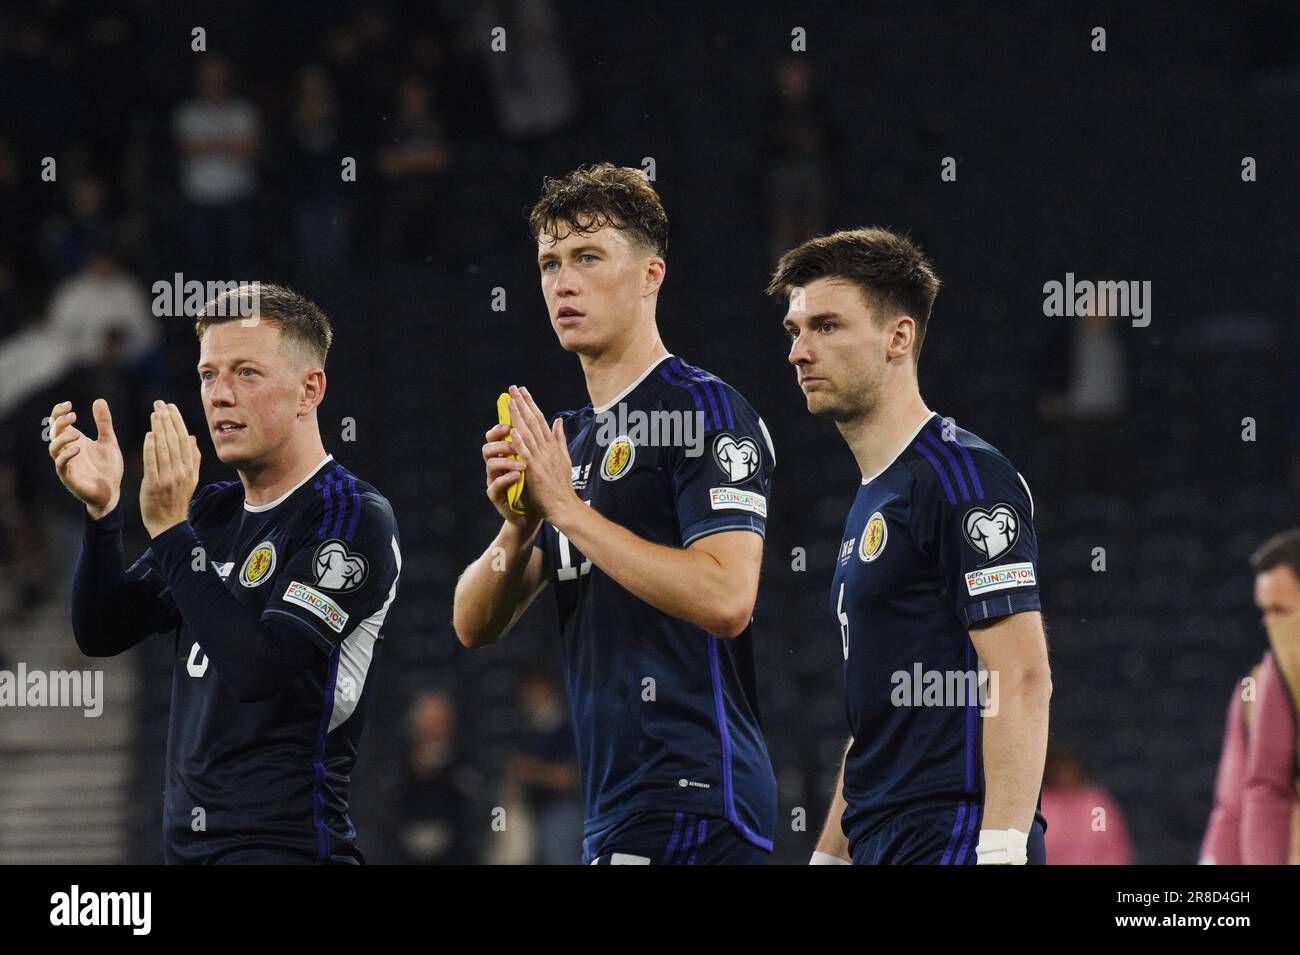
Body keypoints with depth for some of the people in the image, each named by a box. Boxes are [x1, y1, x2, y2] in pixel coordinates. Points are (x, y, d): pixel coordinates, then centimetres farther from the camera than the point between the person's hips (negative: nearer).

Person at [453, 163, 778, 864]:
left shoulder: (705, 411, -7)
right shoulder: (572, 437, 19)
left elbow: (725, 598, -21)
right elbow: (475, 624, 16)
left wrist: (568, 509, -15)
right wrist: (519, 524, -5)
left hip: (691, 800, -9)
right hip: (615, 812, 9)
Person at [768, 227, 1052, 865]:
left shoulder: (962, 475, -9)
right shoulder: (871, 501, 21)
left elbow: (1022, 680, -17)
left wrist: (1001, 850, -24)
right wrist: (828, 858, 23)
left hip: (956, 837, -10)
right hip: (879, 847, 10)